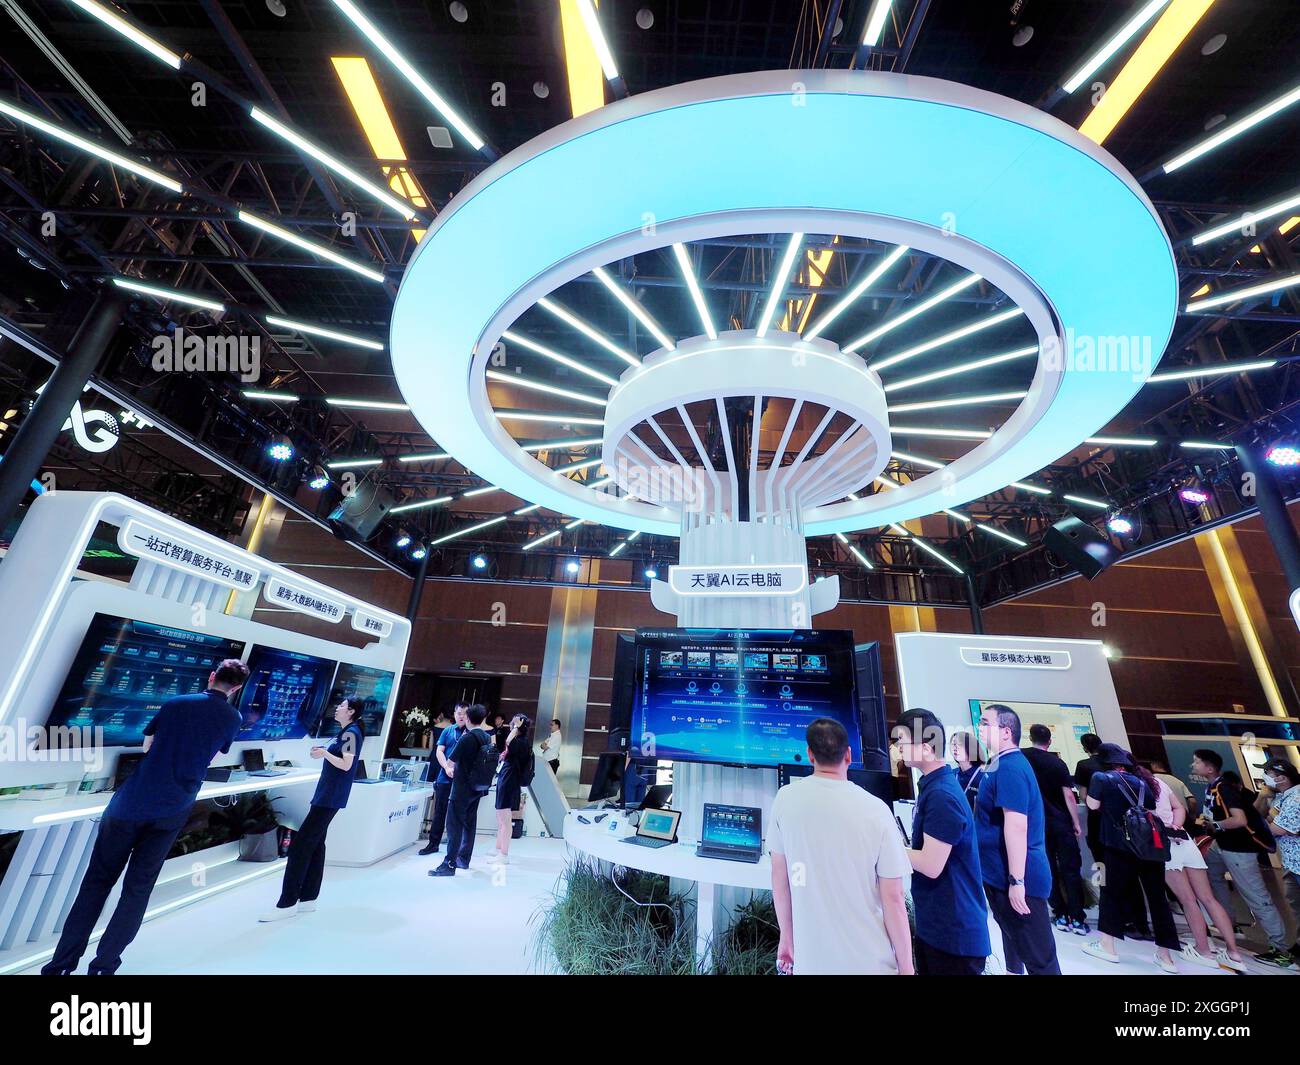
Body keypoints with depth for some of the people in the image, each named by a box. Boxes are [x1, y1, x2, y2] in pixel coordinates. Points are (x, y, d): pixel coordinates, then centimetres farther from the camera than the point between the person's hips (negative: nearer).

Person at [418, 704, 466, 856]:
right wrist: (447, 767, -12)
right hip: (445, 778, 2)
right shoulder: (448, 731, 6)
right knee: (439, 811, 11)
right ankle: (433, 843, 24)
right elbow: (439, 751, 2)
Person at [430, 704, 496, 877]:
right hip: (477, 787, 7)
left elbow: (452, 761, -10)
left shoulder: (467, 738, -18)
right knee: (470, 823, 15)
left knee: (455, 824, -2)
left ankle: (450, 864, -1)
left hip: (462, 787, -7)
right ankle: (464, 859, 25)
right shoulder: (488, 738, 3)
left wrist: (450, 768, 14)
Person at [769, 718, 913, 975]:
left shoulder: (785, 798, -10)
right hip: (868, 962, -1)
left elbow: (779, 876, 0)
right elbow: (893, 899, -11)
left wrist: (786, 937, 13)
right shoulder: (876, 810, -16)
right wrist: (906, 967, 4)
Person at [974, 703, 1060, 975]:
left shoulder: (1010, 768, -22)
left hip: (1015, 880, -10)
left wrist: (1016, 881, -27)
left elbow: (1016, 825, -27)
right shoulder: (999, 766, 9)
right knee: (1015, 944, 26)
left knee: (1039, 958, 3)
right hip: (1000, 876, 10)